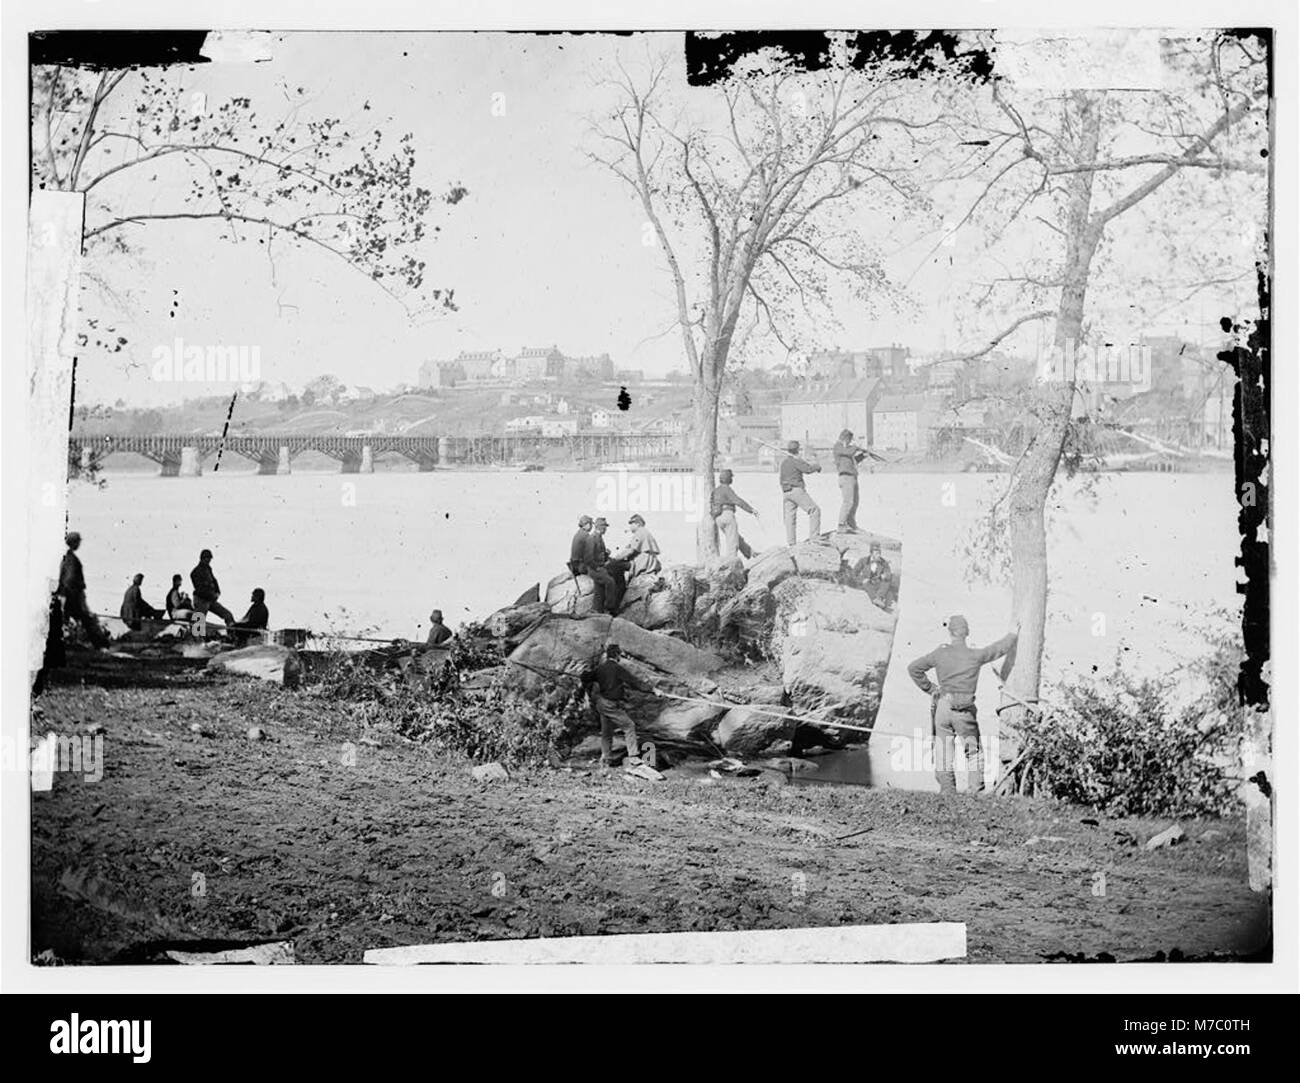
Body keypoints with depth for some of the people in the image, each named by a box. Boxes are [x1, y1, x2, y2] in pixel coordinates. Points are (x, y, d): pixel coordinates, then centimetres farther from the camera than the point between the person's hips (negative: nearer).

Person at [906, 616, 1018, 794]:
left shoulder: (940, 654, -2)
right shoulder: (976, 655, -3)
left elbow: (914, 669, 0)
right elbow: (1001, 647, 12)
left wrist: (929, 688, 10)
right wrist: (1013, 634, 32)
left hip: (944, 706, 1)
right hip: (965, 711, -1)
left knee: (943, 752, 8)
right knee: (974, 751, 10)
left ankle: (947, 790, 5)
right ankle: (975, 789, 0)